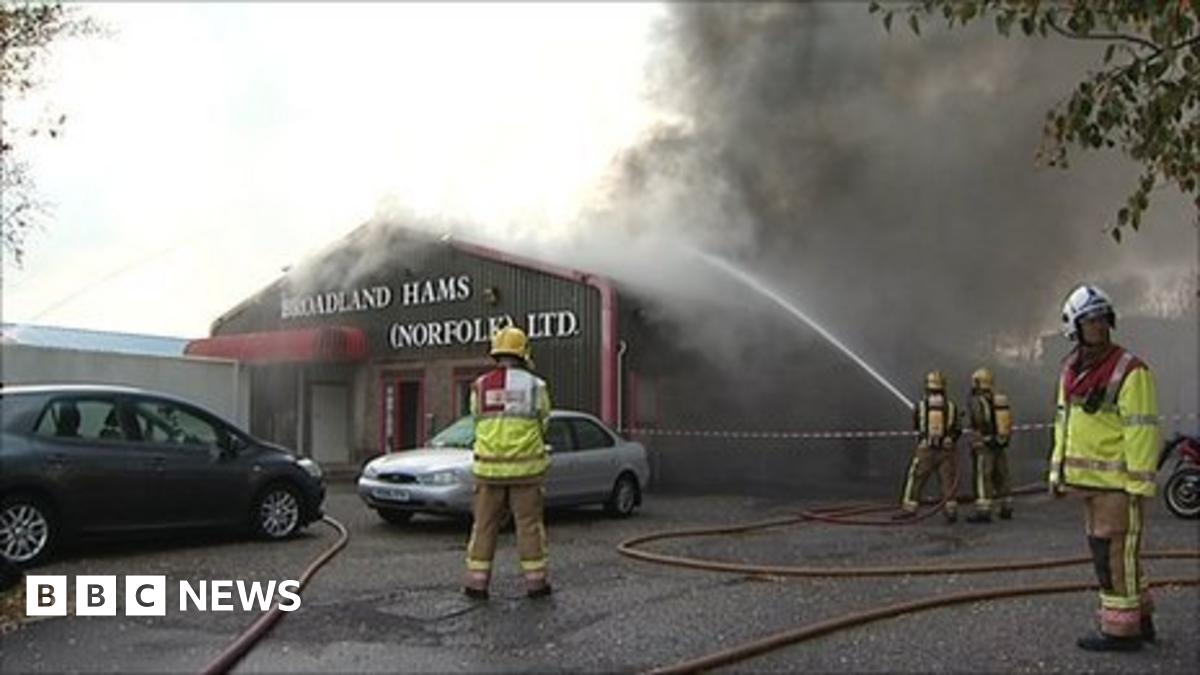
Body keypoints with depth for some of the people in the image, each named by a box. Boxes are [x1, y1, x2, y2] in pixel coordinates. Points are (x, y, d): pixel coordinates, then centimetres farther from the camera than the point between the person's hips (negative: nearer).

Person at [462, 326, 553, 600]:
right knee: (529, 525, 7)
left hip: (489, 468, 2)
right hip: (525, 467, -2)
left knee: (484, 525, 10)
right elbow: (543, 425, 6)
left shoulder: (480, 386, 1)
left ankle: (477, 581, 11)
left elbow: (479, 425, 9)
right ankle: (535, 581, 12)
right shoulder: (535, 385, -4)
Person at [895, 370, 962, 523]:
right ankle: (951, 510, 6)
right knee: (948, 481, 9)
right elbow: (957, 430, 3)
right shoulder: (951, 406, -3)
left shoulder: (921, 405, -4)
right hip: (946, 450, 1)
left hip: (926, 450, -1)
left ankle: (909, 508, 6)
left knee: (915, 479, 8)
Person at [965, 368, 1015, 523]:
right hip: (1001, 445, 8)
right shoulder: (1001, 399, 10)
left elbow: (979, 425, -19)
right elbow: (1009, 423, 13)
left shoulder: (978, 401, -12)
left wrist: (975, 446, -15)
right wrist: (1005, 440, 20)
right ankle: (1006, 509, 22)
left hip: (985, 446, -8)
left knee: (983, 479, -7)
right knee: (1001, 477, 15)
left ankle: (983, 511, -10)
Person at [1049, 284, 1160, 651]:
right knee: (1107, 549, 15)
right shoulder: (1072, 371, 11)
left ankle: (1121, 628, 7)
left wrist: (1139, 485, -19)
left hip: (1118, 480, -8)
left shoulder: (1129, 370, -13)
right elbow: (1063, 423, 18)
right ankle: (1139, 620, 28)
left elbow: (1143, 431, -16)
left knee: (1115, 553, -4)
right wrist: (1057, 472, 16)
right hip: (1090, 479, 8)